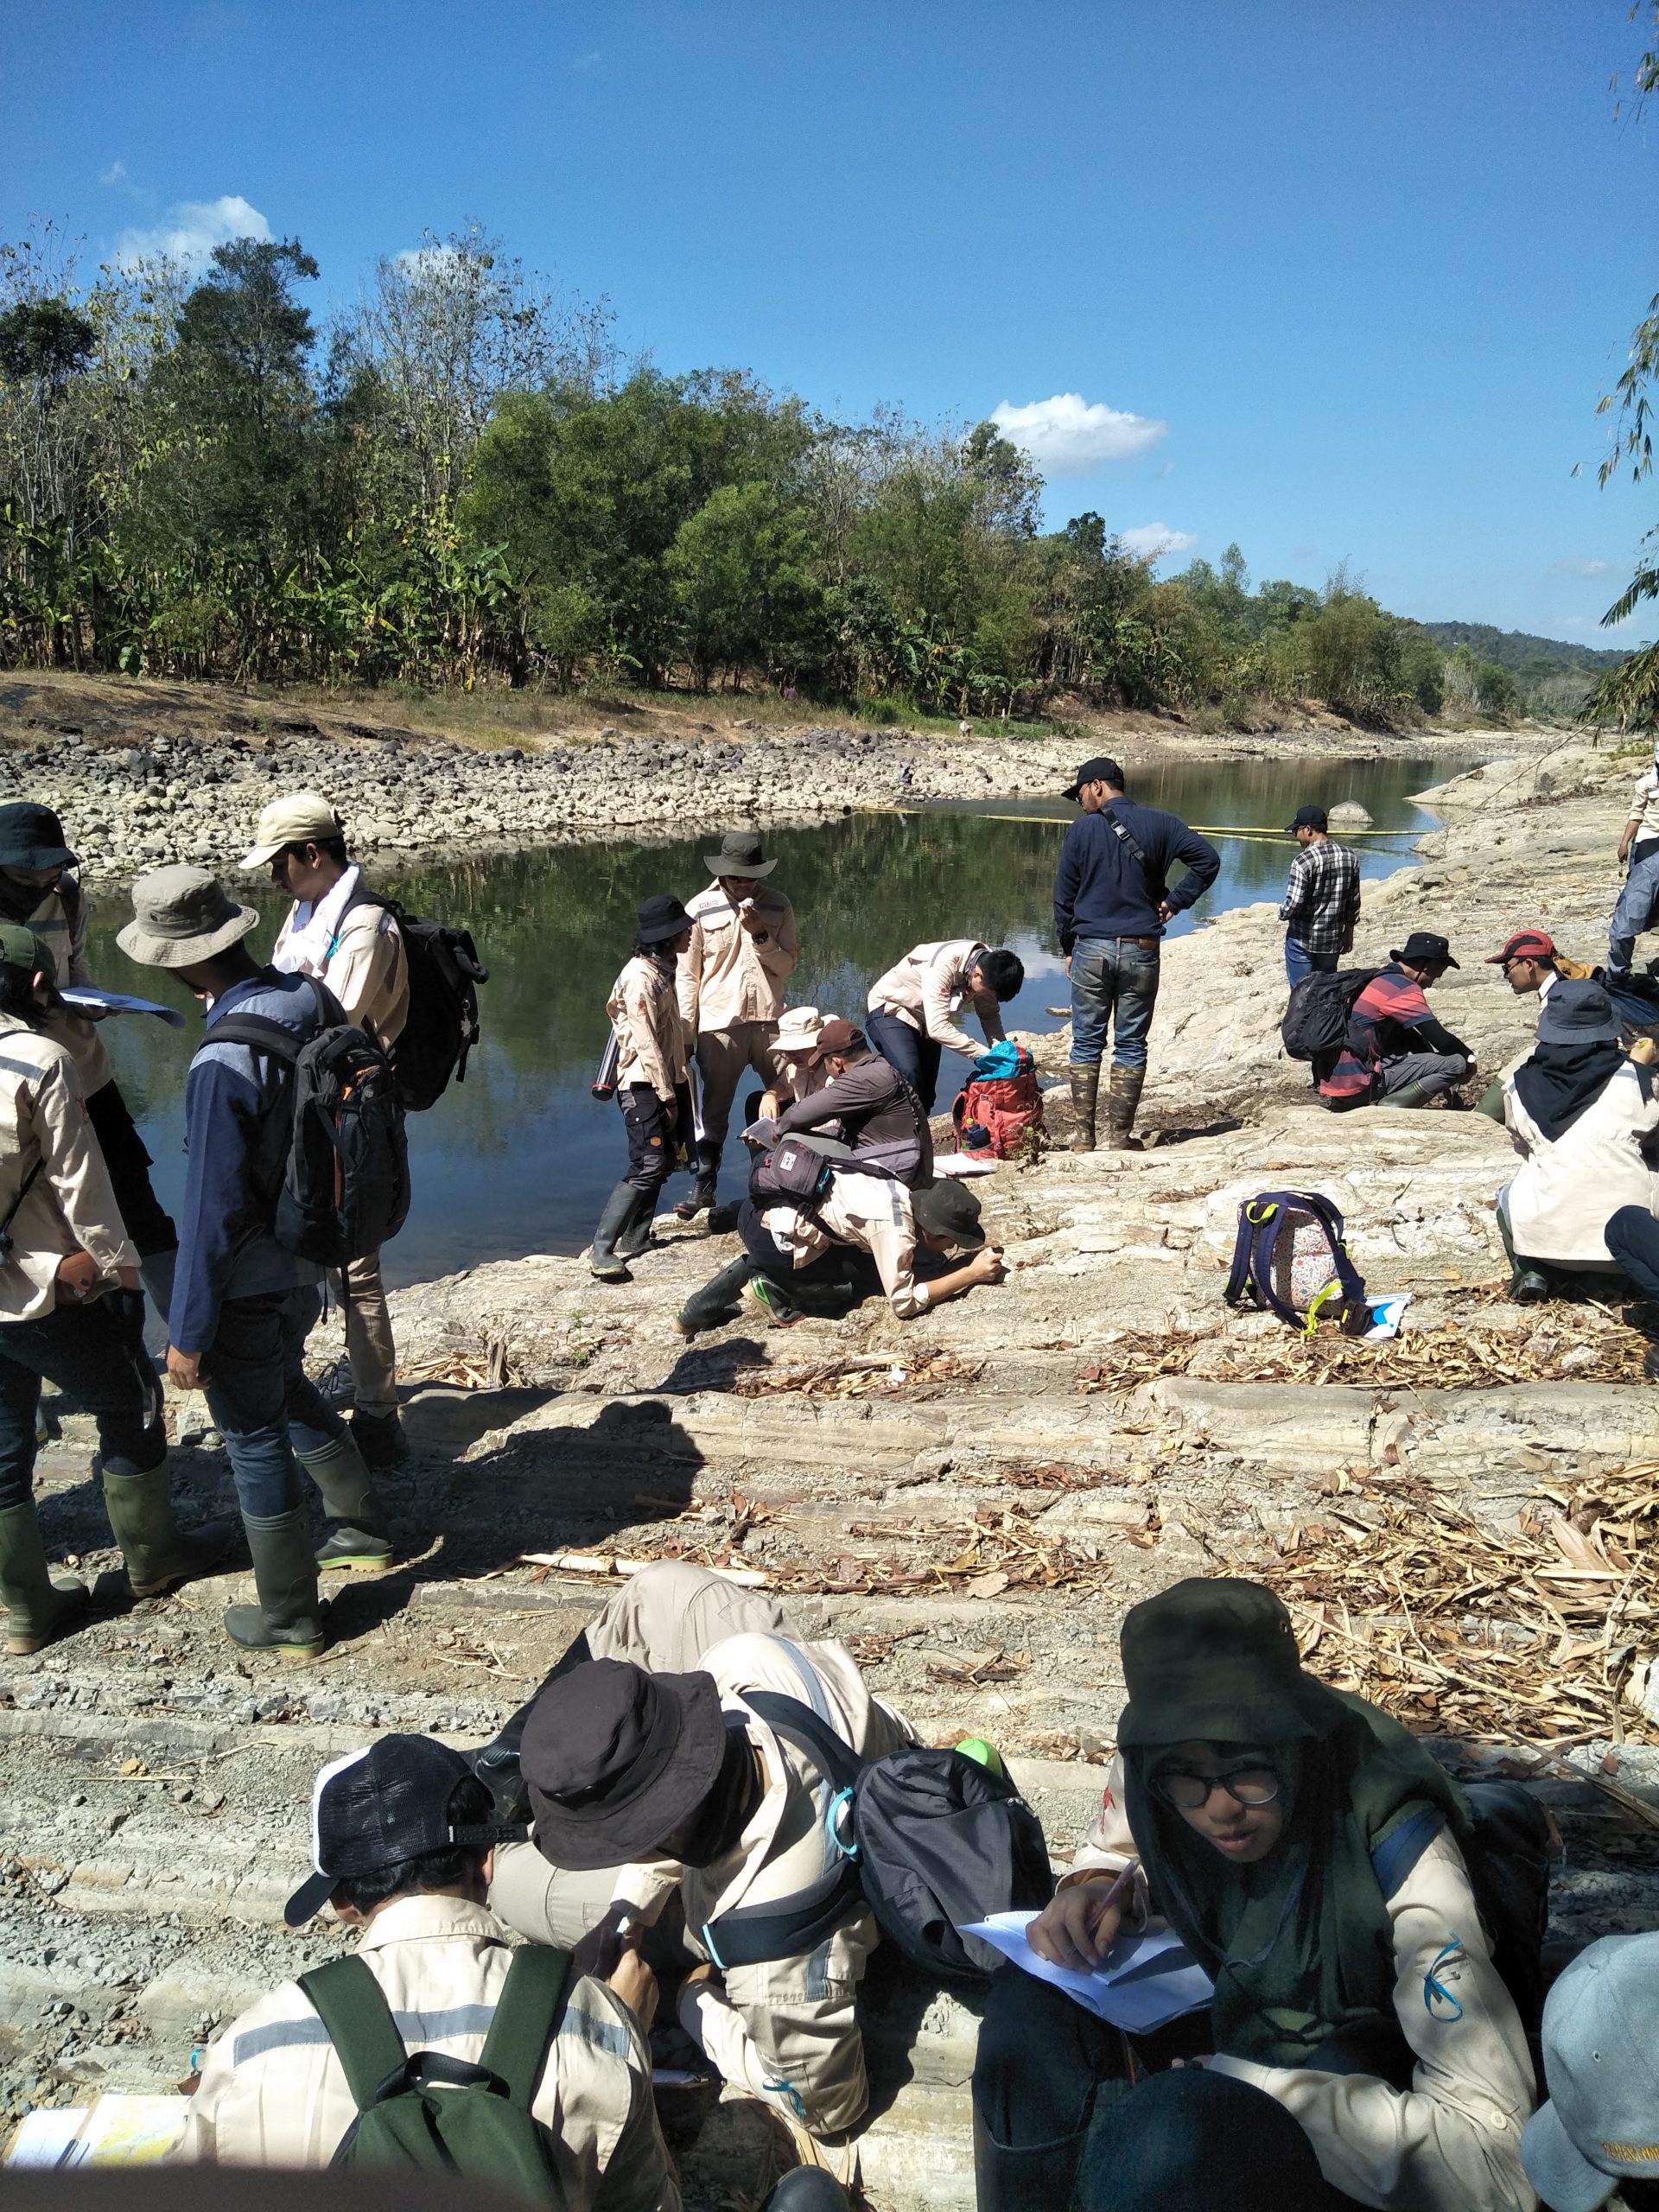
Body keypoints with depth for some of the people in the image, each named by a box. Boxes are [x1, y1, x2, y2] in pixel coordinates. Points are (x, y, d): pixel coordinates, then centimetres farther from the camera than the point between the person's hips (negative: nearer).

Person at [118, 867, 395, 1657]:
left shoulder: (222, 1061, -30)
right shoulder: (310, 998, -9)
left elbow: (212, 1211, -25)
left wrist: (188, 1335, -15)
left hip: (248, 1281, -7)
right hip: (311, 1254, 8)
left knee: (255, 1438, 11)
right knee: (287, 1387, 29)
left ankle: (289, 1618, 27)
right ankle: (363, 1530, 45)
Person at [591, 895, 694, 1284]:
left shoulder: (660, 971, 13)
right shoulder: (640, 978, -17)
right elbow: (646, 1044, -19)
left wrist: (677, 1088, 13)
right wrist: (667, 1097, -17)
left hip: (666, 1081, 10)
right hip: (644, 1085, -10)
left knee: (662, 1162, 11)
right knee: (648, 1167, -14)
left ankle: (634, 1240, 20)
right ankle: (601, 1250, -11)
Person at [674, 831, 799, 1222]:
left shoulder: (778, 906, 3)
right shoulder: (701, 909, -4)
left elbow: (787, 965, 1)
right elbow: (687, 974, -1)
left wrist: (761, 935, -15)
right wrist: (686, 1032, -4)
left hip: (770, 1019, 2)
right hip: (720, 1023, -2)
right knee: (715, 1110, 3)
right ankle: (704, 1187, 11)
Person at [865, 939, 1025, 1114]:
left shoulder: (988, 965, -15)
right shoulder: (944, 965, -38)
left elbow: (990, 1014, -2)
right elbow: (938, 1027, -41)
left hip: (925, 1020, 8)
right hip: (889, 1012, -8)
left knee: (926, 1093, 7)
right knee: (909, 1076, -29)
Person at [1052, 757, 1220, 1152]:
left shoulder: (1082, 829, -2)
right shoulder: (1159, 823, 3)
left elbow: (1063, 897, 2)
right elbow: (1208, 859, -5)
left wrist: (1068, 948, 12)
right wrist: (1174, 902, 2)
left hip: (1090, 949, -1)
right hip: (1140, 951, 1)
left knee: (1086, 1043, 8)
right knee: (1130, 1045, 8)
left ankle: (1084, 1136, 9)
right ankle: (1119, 1137, 9)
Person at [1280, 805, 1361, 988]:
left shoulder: (1304, 860, -19)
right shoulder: (1350, 857, 0)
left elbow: (1294, 903, -20)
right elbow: (1354, 902, 6)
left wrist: (1282, 914, 2)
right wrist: (1348, 932, 17)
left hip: (1302, 940, -5)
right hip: (1333, 939, 6)